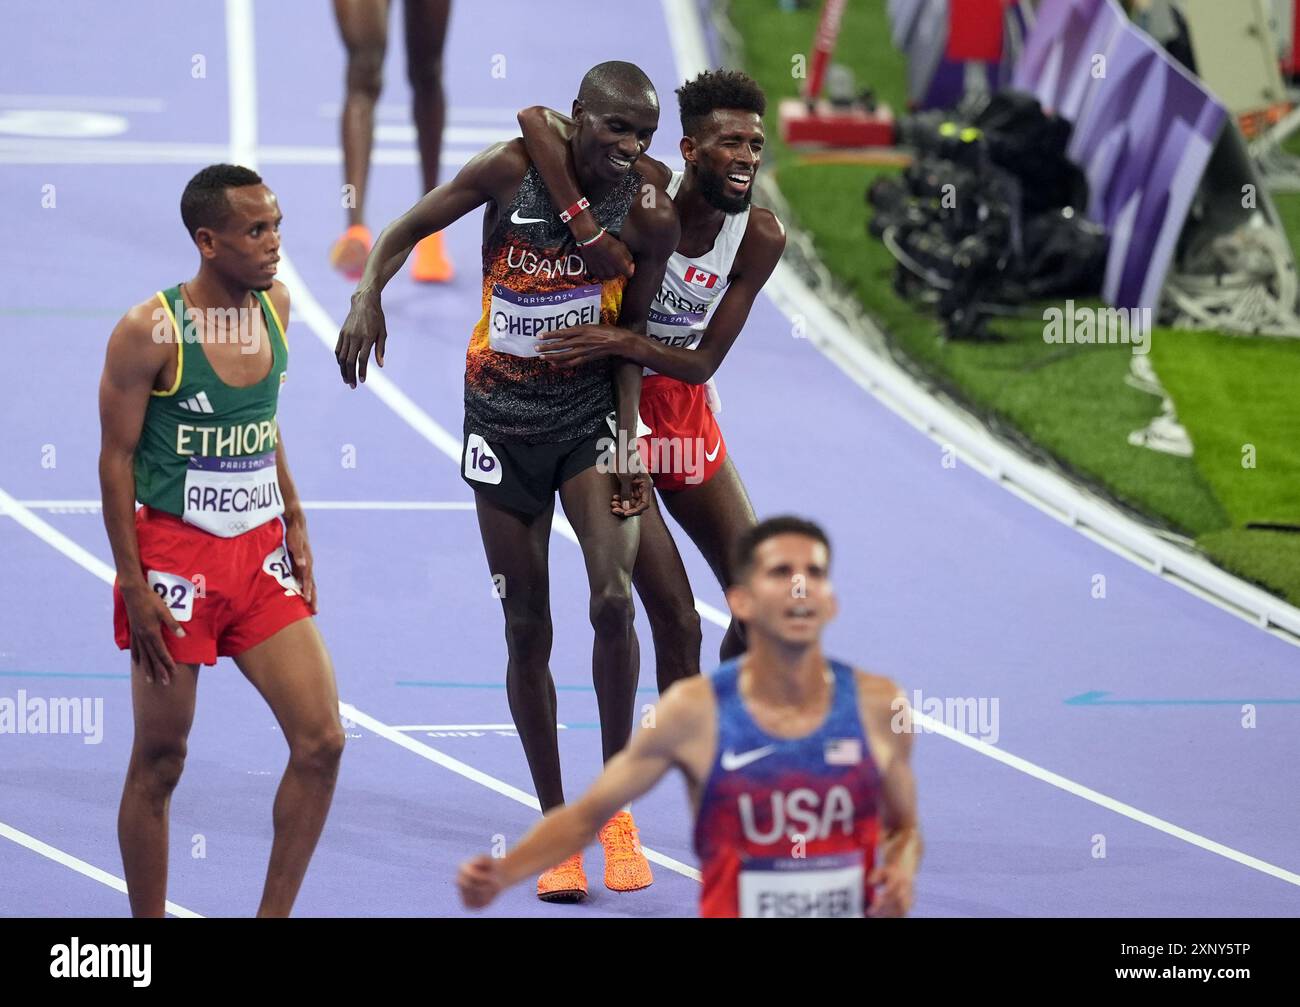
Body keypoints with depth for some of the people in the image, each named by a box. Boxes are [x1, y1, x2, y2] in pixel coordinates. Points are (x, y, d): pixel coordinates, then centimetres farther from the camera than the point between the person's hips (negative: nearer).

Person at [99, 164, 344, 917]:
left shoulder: (275, 305, 3)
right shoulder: (150, 332, -15)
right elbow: (117, 458, -11)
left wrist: (295, 523, 13)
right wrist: (133, 583, -15)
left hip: (261, 553, 6)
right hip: (176, 555, -6)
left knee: (322, 741, -3)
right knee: (159, 764, 3)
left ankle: (274, 917, 9)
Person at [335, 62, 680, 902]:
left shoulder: (650, 217, -11)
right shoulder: (512, 172, -14)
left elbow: (630, 335, -1)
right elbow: (405, 232, -4)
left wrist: (629, 438, -10)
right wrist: (369, 295, -23)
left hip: (591, 415, 0)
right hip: (504, 422, 0)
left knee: (613, 600, -19)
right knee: (528, 633, 4)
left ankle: (616, 809, -3)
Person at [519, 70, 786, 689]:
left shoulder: (761, 238, -9)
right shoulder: (648, 188, -20)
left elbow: (703, 363, -11)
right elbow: (536, 121, -33)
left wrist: (622, 344, -28)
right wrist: (586, 226, -39)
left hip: (685, 404, 5)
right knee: (676, 621, -10)